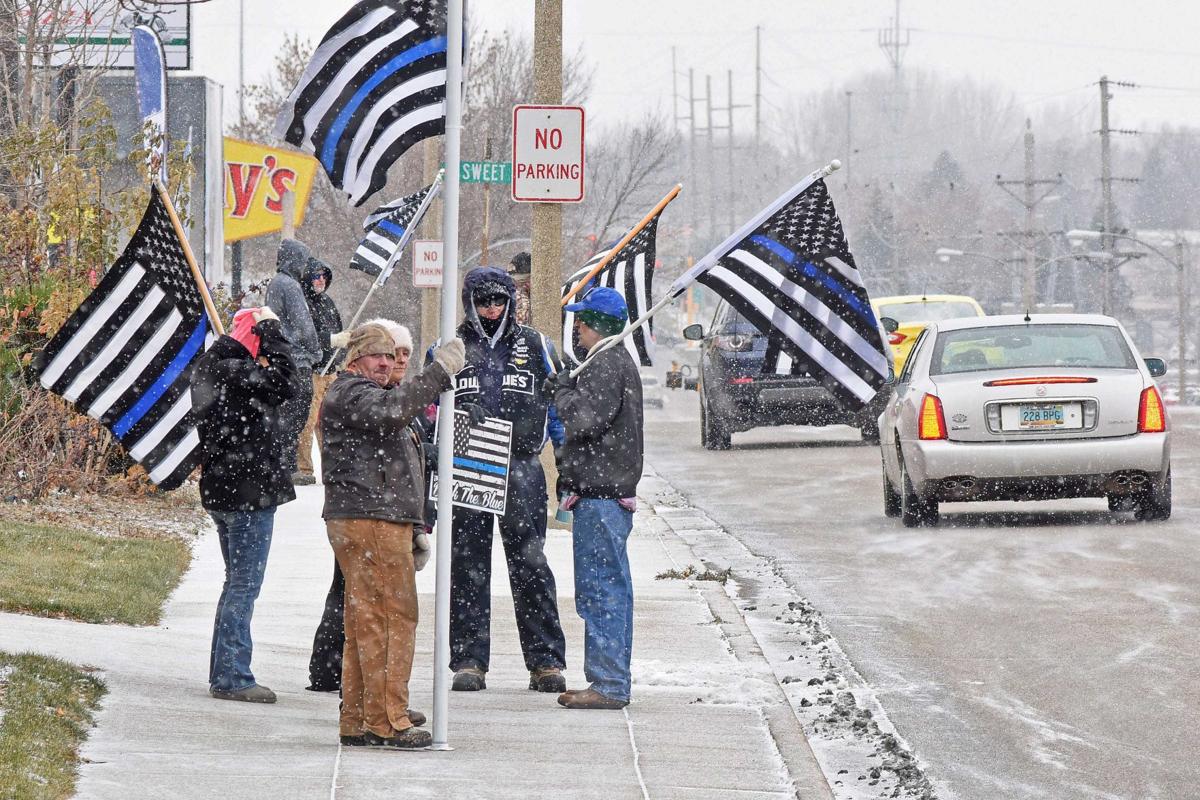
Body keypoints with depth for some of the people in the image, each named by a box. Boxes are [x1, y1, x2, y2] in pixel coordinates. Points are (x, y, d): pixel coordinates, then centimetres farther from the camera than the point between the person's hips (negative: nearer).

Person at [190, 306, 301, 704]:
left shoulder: (209, 366, 12)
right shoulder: (236, 372, -19)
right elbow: (288, 384, -20)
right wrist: (272, 330, -13)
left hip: (222, 491, 10)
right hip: (250, 492, -10)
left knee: (237, 583, 18)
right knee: (244, 586, -6)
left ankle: (223, 672, 23)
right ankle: (232, 676, -5)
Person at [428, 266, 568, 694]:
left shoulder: (535, 346, 10)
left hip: (520, 470, -1)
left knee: (529, 564, -1)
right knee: (467, 566, 3)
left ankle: (546, 662, 1)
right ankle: (468, 661, 7)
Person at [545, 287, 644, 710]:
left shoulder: (605, 365, -14)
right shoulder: (620, 361, 19)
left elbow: (585, 420, -23)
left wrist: (563, 390, -8)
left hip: (600, 495, -11)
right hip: (614, 488, 11)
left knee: (600, 589, -9)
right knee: (611, 589, 13)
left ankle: (608, 684, -10)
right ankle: (611, 682, 18)